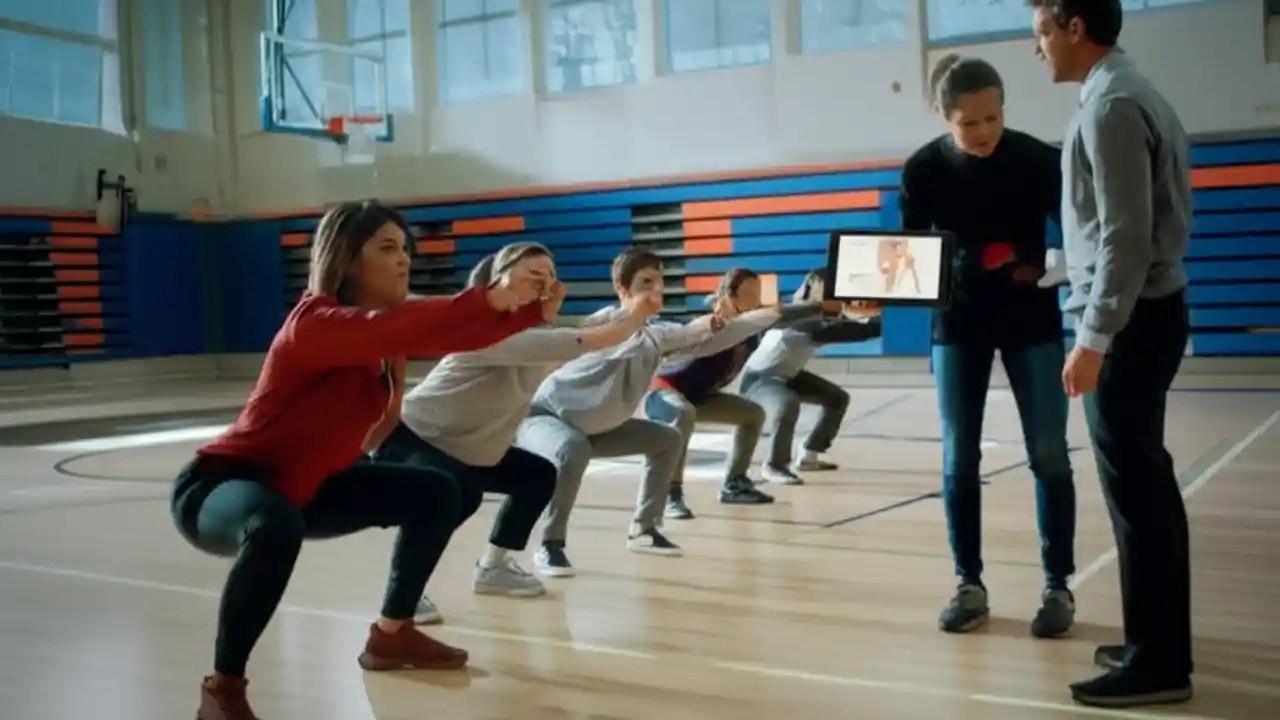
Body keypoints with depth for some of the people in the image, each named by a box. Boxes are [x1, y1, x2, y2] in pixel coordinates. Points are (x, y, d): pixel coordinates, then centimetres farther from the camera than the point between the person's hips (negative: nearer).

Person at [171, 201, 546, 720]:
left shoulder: (385, 326, -2)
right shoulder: (314, 322, -28)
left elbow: (455, 335, -9)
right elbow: (387, 331, -46)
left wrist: (530, 307, -21)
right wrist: (488, 300, -47)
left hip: (304, 486, 9)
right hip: (217, 486, -9)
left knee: (435, 494, 9)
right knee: (278, 528, -43)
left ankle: (391, 635, 22)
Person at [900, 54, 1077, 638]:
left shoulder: (1036, 158, -12)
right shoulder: (924, 169, -8)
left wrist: (1046, 267, -28)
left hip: (1031, 322, -1)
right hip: (957, 325, 1)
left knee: (1048, 456, -1)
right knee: (959, 460, 2)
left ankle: (1058, 587, 11)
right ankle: (970, 586, 14)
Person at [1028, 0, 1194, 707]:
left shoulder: (1110, 105, -14)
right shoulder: (1129, 93, 16)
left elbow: (1126, 235, -21)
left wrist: (1093, 338, -21)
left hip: (1127, 319, -10)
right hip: (1146, 310, 10)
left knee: (1134, 487, -5)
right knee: (1146, 482, 14)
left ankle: (1157, 662, 3)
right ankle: (1158, 643, 23)